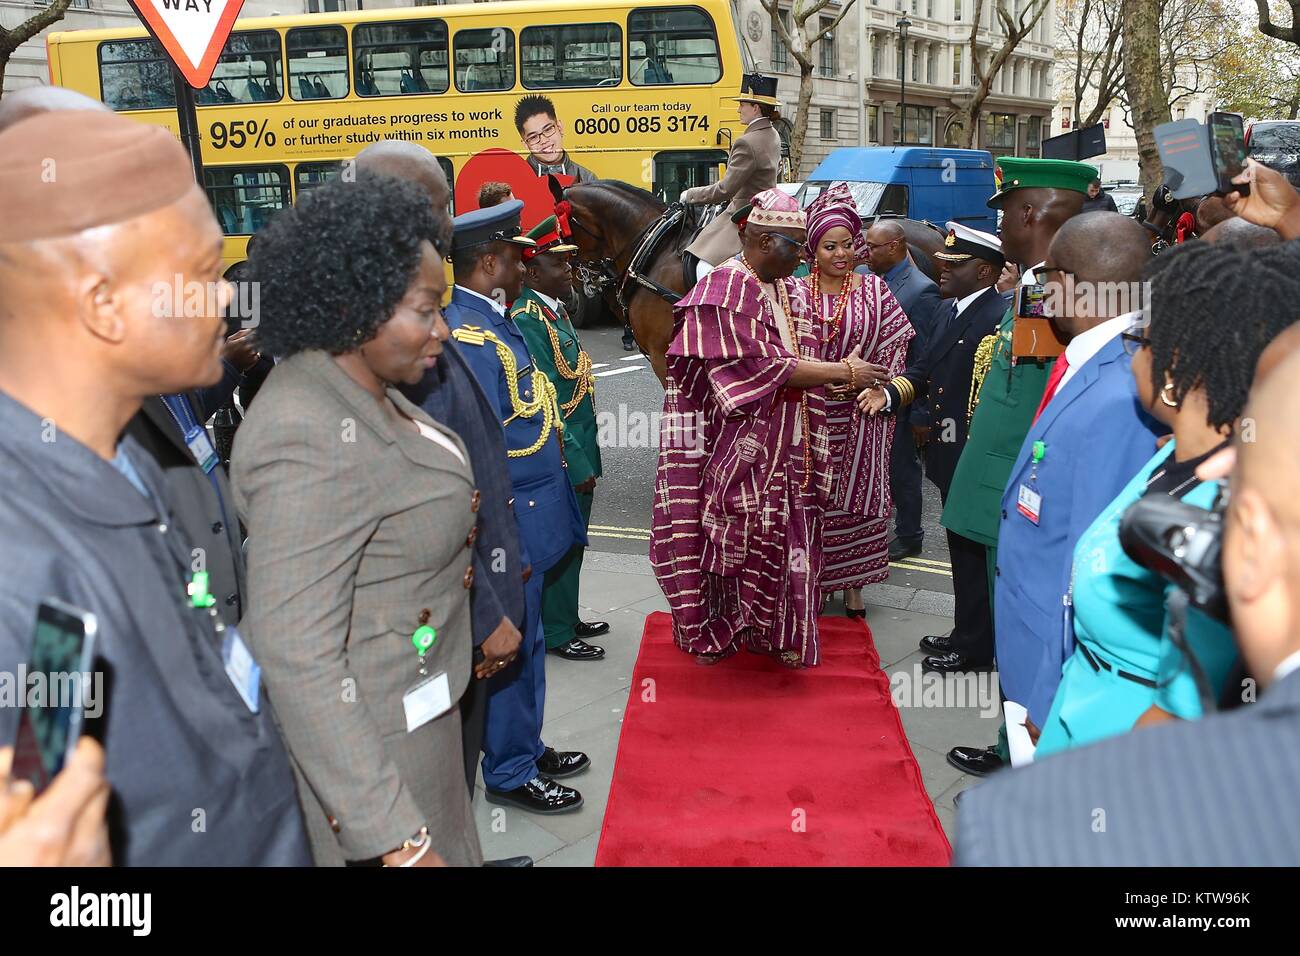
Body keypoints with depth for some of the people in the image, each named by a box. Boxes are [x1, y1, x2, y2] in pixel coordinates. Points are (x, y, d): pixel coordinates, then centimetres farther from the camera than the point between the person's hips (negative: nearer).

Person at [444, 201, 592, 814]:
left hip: (530, 517, 10)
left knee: (524, 645, 21)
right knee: (511, 652, 4)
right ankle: (510, 775, 20)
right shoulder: (468, 335, -21)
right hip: (509, 528, -10)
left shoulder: (492, 322, 10)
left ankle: (526, 748, 36)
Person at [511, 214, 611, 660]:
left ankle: (567, 619, 34)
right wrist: (576, 464, -22)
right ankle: (557, 634, 15)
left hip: (579, 449, 10)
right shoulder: (528, 320, -20)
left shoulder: (555, 310, 10)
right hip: (562, 457, -10)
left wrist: (586, 455, 17)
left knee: (571, 541, 20)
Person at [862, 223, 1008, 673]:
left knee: (974, 552, 3)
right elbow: (925, 369, 13)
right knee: (962, 549, 19)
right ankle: (966, 633, 33)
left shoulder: (1000, 318, -19)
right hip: (949, 452, 9)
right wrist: (890, 393, -3)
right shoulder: (951, 311, 13)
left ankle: (974, 646, 16)